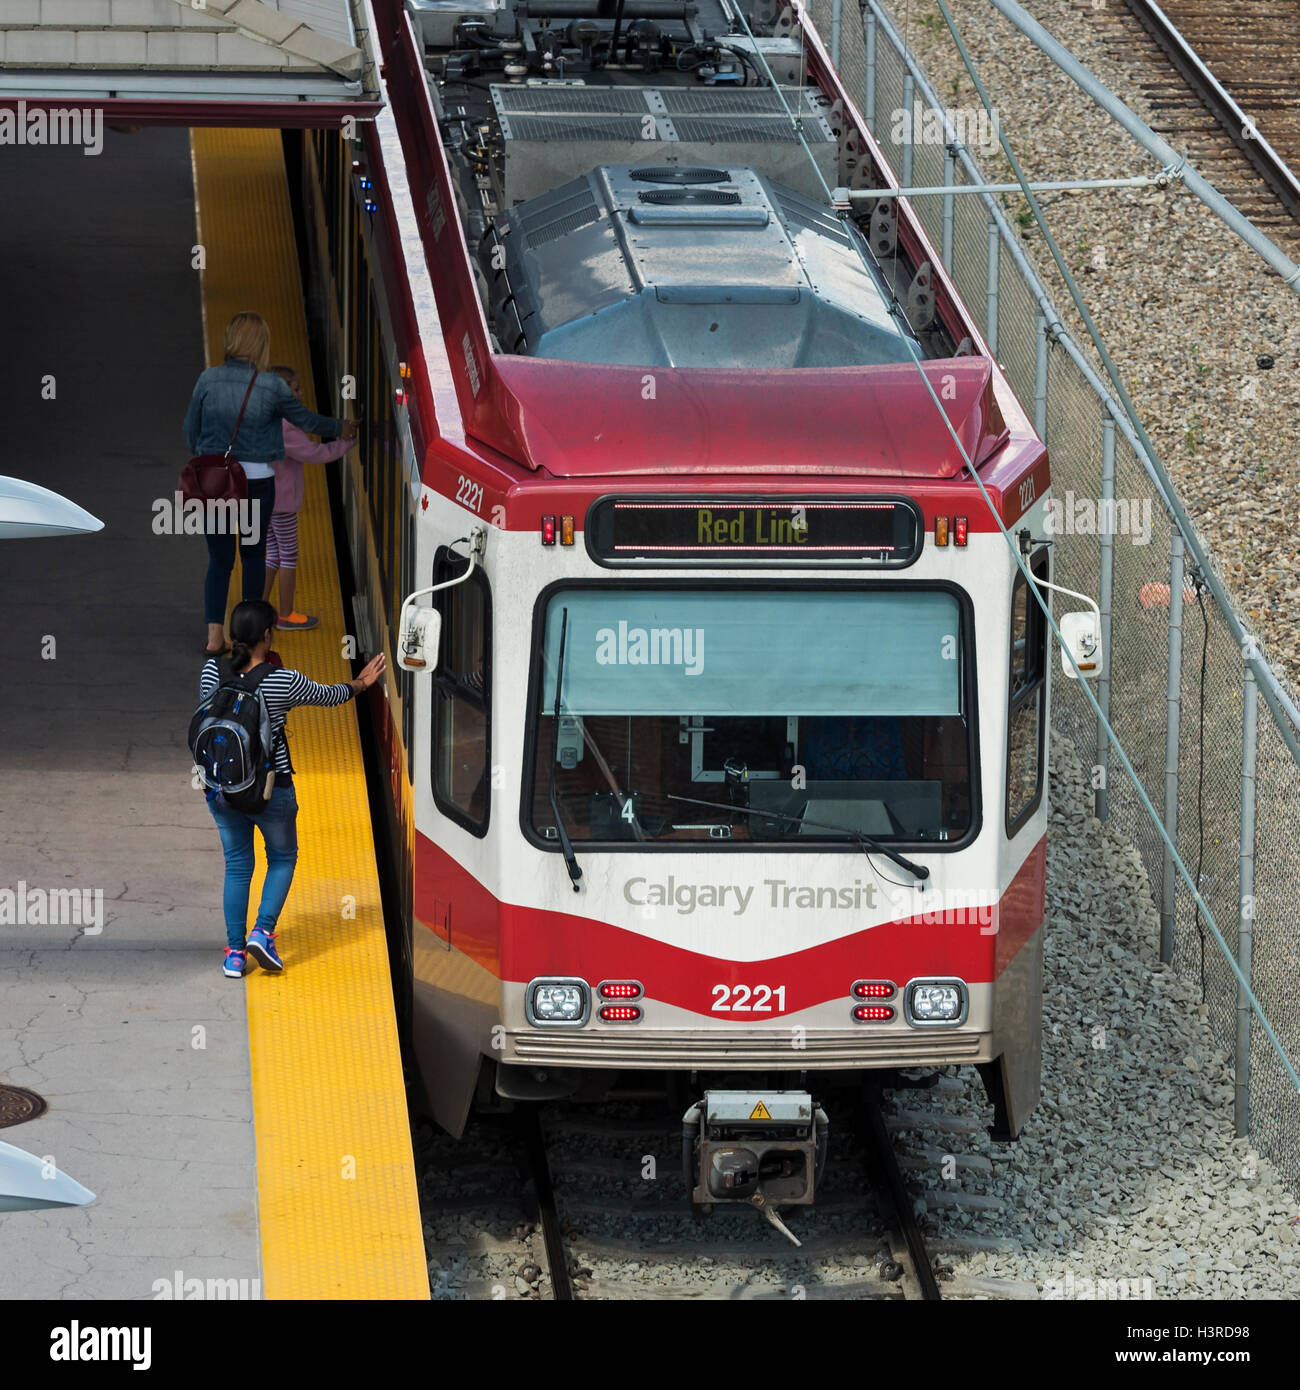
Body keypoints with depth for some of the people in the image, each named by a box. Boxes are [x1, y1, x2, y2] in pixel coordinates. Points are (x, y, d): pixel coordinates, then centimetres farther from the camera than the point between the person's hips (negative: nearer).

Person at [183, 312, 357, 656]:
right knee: (254, 555, 14)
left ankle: (215, 635, 1)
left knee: (219, 559, 8)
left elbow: (190, 430, 4)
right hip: (256, 479, -1)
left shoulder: (208, 380, -6)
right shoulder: (270, 385, -10)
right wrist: (340, 428, 25)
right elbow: (304, 418, 6)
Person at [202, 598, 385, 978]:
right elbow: (327, 695, 3)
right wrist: (359, 684, 23)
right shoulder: (283, 681, -15)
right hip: (271, 787, -3)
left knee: (237, 864, 14)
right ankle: (263, 932, 2)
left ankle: (234, 953, 12)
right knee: (282, 858, 19)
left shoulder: (213, 671, -8)